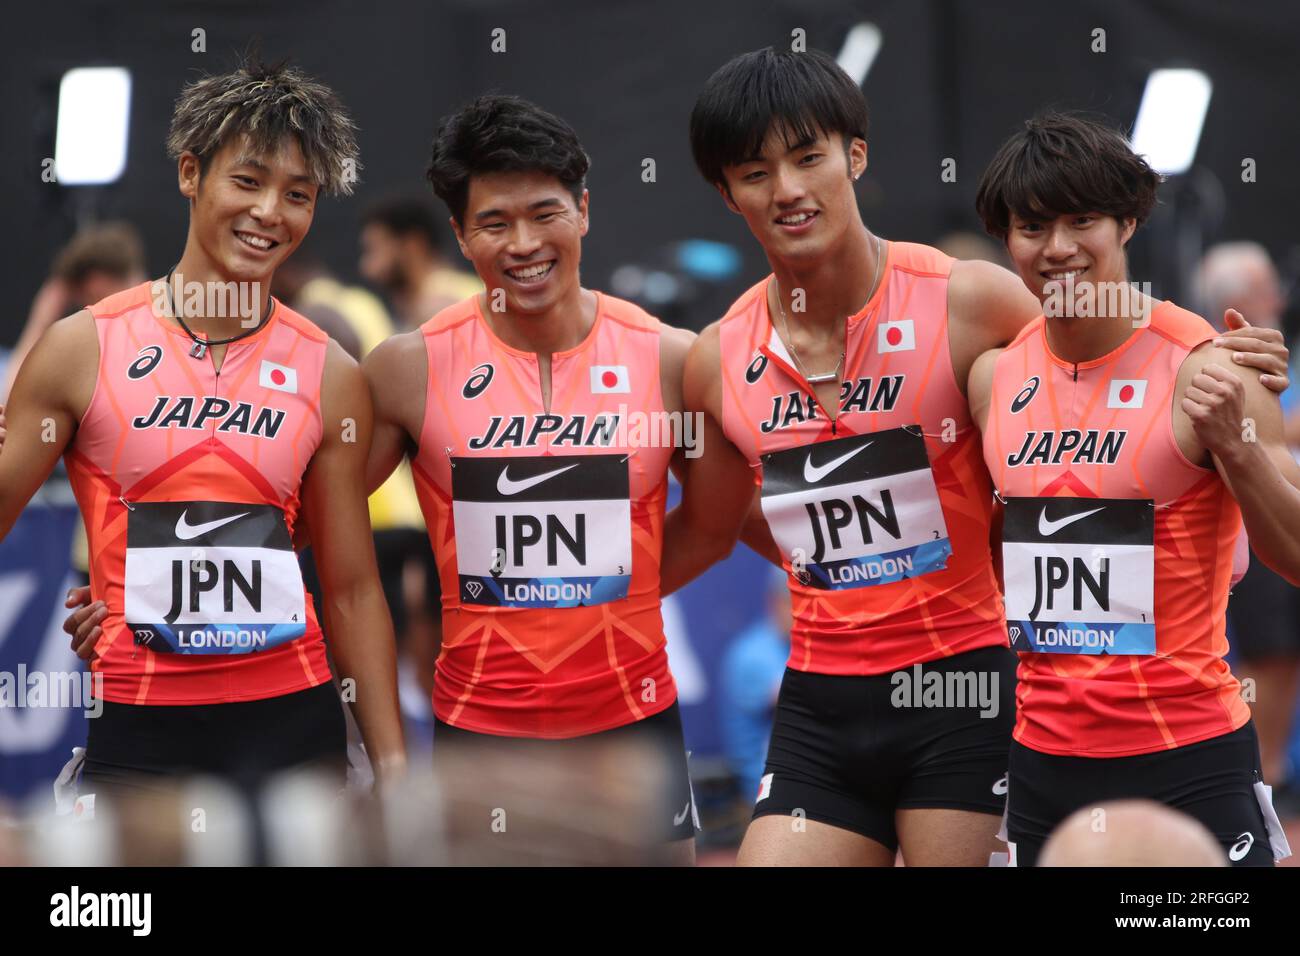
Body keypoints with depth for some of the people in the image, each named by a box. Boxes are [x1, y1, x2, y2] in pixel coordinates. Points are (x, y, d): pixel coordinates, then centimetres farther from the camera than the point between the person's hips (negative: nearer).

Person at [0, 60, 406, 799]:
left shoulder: (331, 378, 5)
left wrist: (393, 765, 6)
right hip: (136, 731, -2)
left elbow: (352, 589, 9)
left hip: (291, 717, 2)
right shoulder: (84, 348, -2)